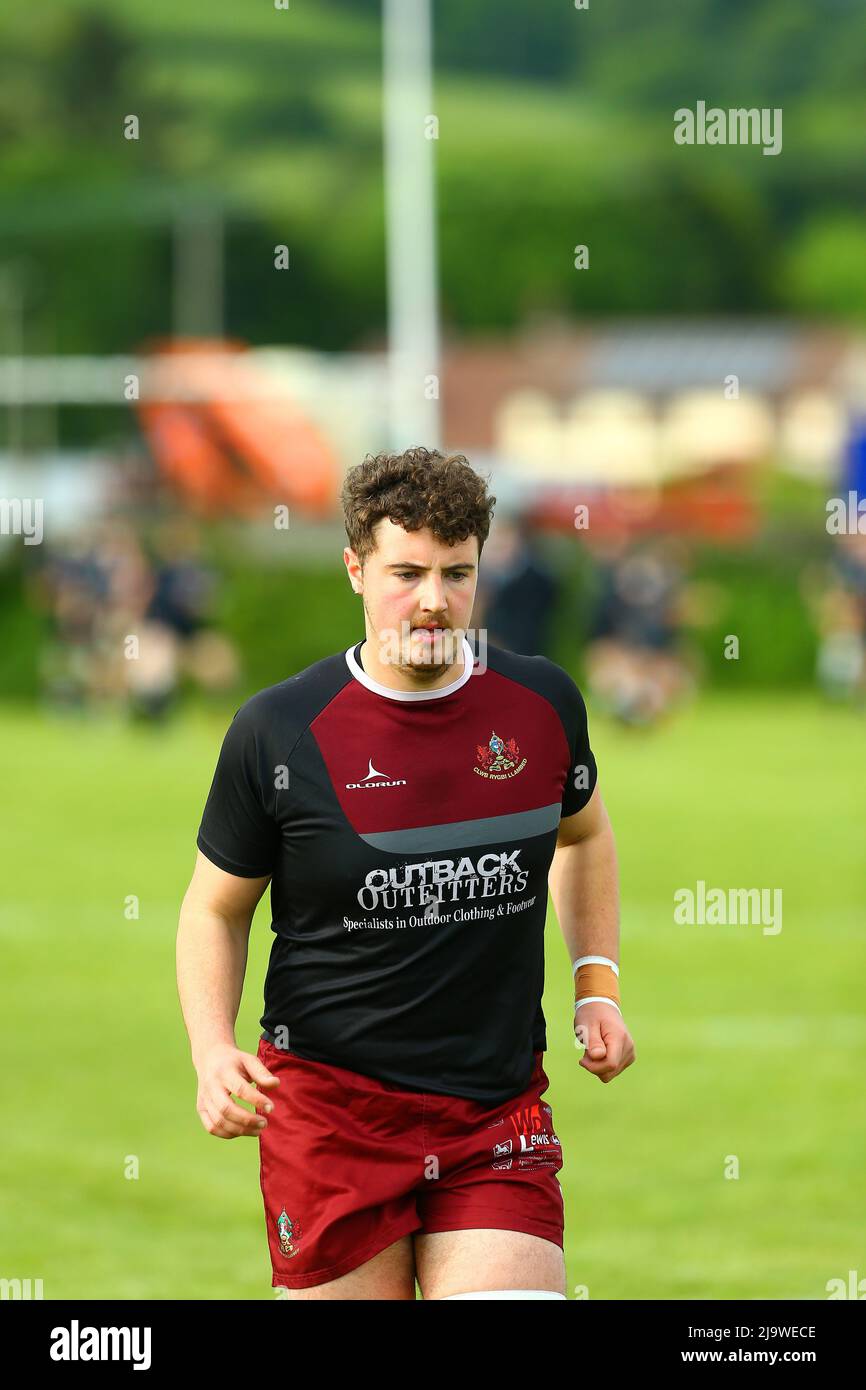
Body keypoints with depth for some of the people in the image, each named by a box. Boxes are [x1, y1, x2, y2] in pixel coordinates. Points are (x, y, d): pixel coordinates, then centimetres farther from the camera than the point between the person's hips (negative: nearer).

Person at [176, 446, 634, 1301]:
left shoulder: (543, 703, 2)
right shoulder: (276, 731, -6)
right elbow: (215, 909, 6)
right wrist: (212, 1051, -9)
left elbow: (583, 833, 24)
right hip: (329, 1111, -2)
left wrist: (597, 982, 13)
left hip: (500, 1118, 2)